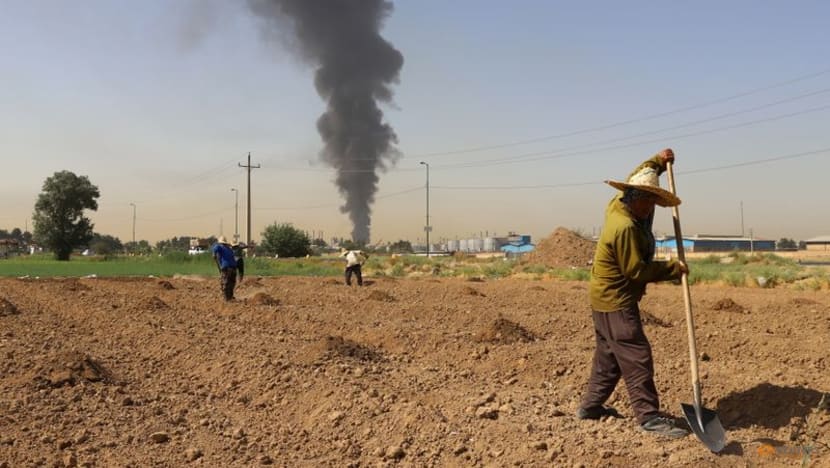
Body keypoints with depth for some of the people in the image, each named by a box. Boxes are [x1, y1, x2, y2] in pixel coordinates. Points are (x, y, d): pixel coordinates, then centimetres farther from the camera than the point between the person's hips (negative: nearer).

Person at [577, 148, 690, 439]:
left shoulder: (618, 205, 5)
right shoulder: (625, 227, -25)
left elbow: (636, 180, 26)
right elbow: (637, 270, -22)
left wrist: (656, 162, 16)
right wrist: (674, 269, -13)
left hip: (607, 297, 11)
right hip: (616, 301, -11)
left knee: (609, 355, 17)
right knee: (636, 358, -7)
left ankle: (591, 406, 24)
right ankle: (648, 416, -3)